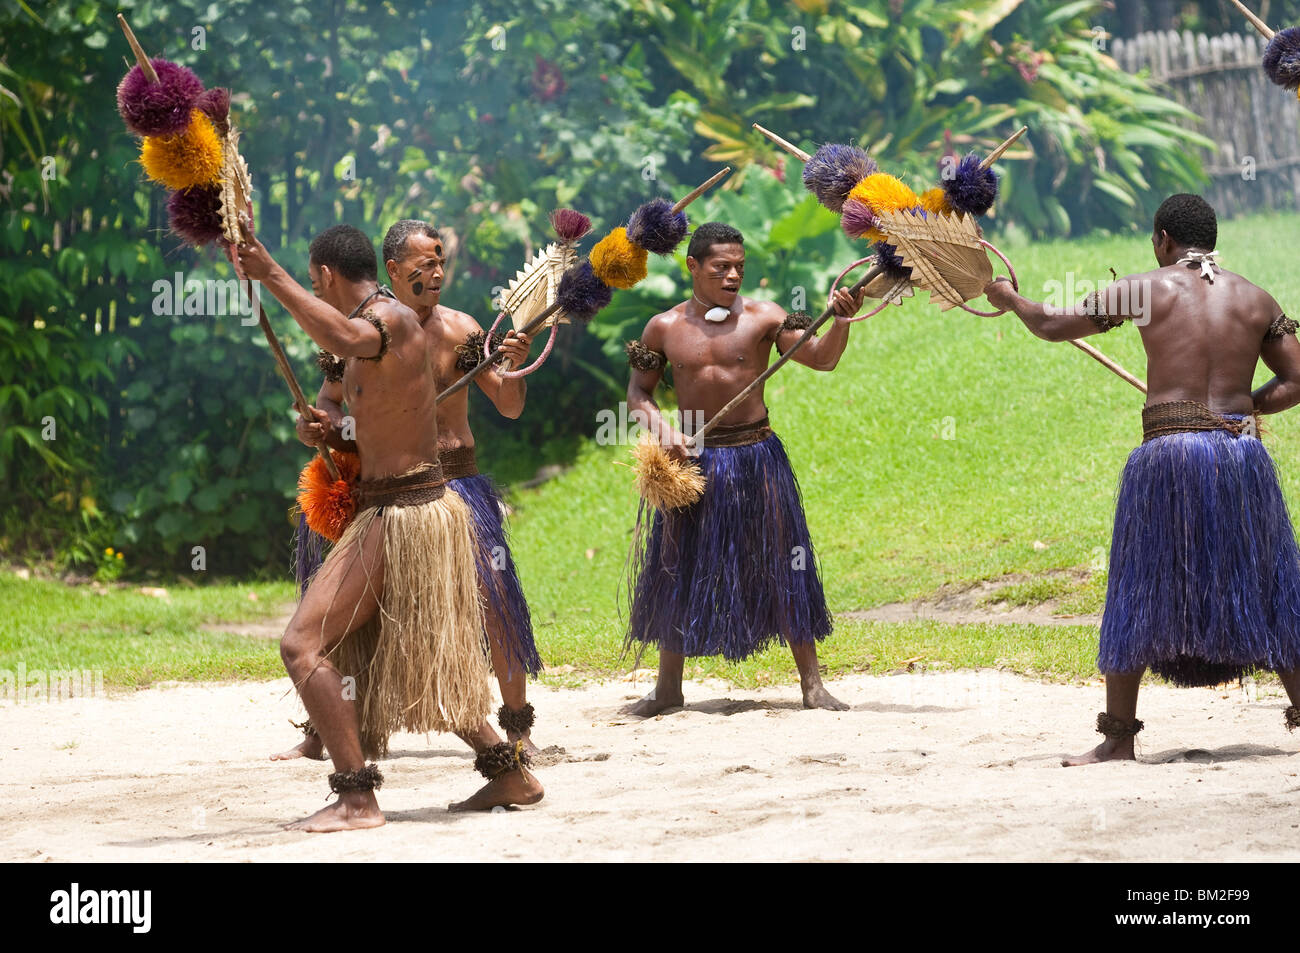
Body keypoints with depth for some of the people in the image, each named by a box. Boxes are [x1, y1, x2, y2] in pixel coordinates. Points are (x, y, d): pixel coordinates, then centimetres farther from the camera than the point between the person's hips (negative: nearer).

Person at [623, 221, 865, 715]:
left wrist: (841, 322, -31)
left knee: (782, 564, 0)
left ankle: (811, 683, 8)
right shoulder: (665, 328, 0)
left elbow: (821, 358, -13)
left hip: (755, 455, -1)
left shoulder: (762, 317, -5)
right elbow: (638, 391, 8)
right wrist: (661, 426, -10)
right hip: (692, 458, 1)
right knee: (678, 569, 7)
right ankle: (668, 687, 21)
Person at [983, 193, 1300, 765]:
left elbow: (1053, 326, 8)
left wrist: (1009, 299, 26)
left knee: (1139, 596, 7)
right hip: (1242, 453, 2)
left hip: (1168, 453, -2)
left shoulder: (1146, 290, 1)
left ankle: (1118, 735, 9)